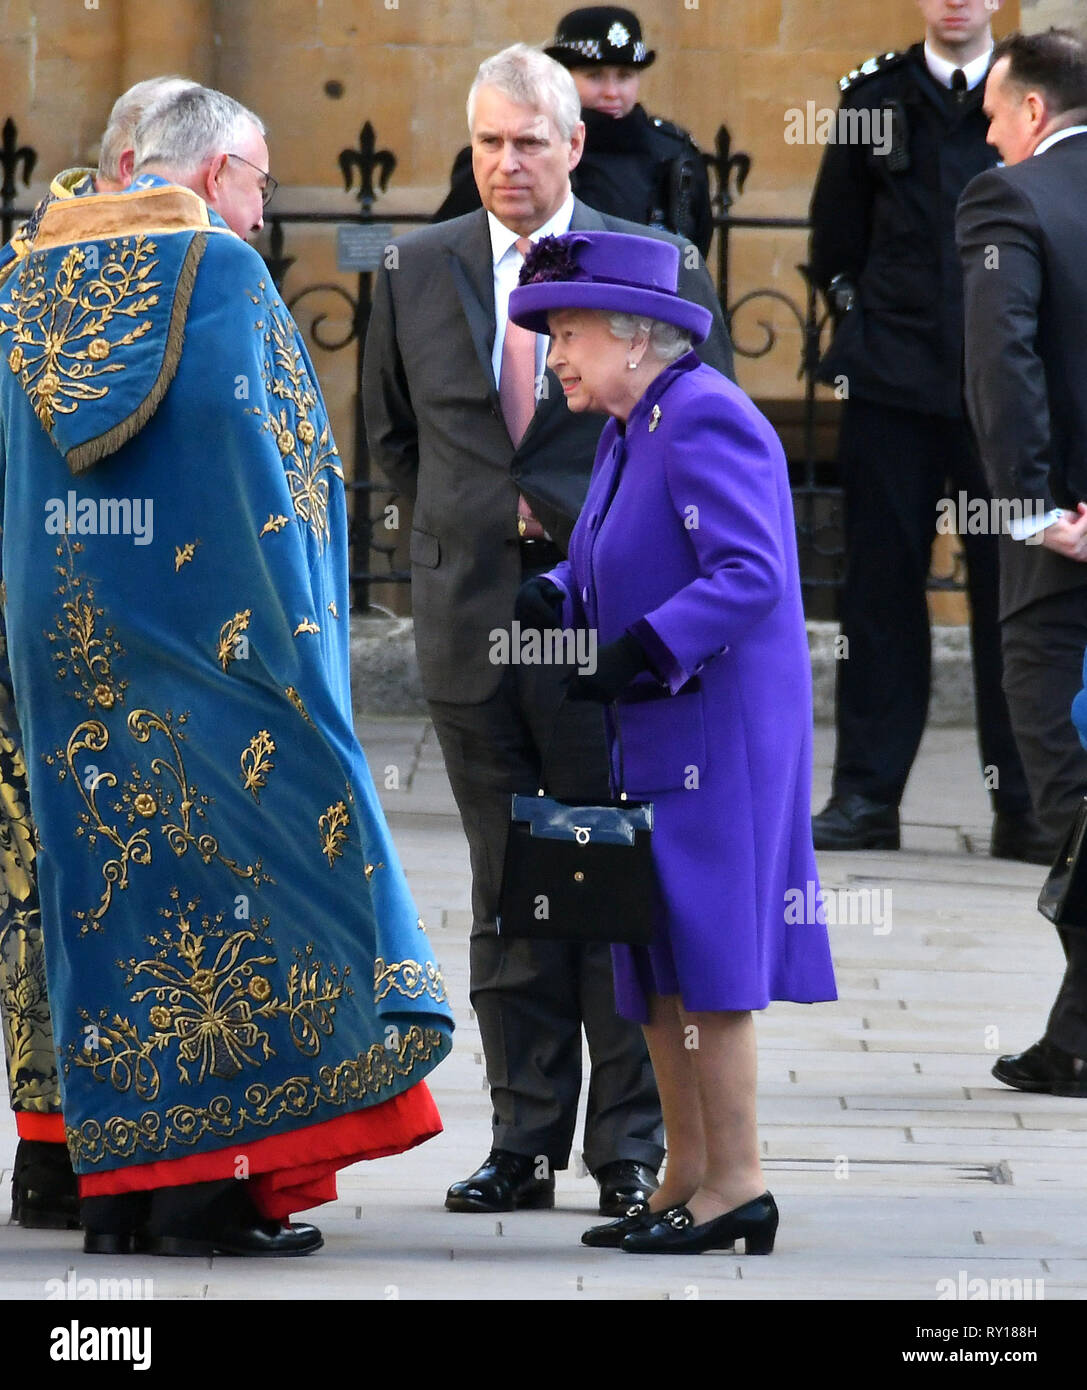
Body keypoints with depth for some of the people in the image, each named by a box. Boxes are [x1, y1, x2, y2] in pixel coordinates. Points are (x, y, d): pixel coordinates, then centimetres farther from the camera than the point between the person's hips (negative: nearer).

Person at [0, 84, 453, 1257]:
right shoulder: (222, 273, -9)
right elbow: (264, 457, -12)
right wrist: (295, 628, -6)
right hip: (208, 621, -6)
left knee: (103, 881, 9)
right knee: (224, 873, 1)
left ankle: (118, 1184, 10)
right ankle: (214, 1182, -2)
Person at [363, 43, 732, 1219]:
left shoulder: (658, 266, -2)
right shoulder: (417, 272, 6)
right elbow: (391, 433, 19)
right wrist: (476, 520, 8)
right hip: (473, 620, 3)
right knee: (506, 890, 7)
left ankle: (631, 1145, 7)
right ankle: (524, 1141, 12)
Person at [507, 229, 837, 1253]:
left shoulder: (704, 419, -16)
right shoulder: (631, 432, 15)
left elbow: (750, 574, -24)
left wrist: (637, 655, -26)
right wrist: (549, 599, 2)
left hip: (716, 737, -10)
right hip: (656, 742, 10)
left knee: (702, 962, -7)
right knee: (657, 970, 12)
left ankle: (736, 1187, -1)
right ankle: (686, 1178, 19)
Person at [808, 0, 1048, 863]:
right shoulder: (876, 96, 7)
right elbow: (836, 235, 16)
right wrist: (865, 316, 9)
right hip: (895, 381, 1)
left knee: (1012, 589, -1)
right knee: (882, 584, 2)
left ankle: (1023, 805, 2)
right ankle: (867, 794, 7)